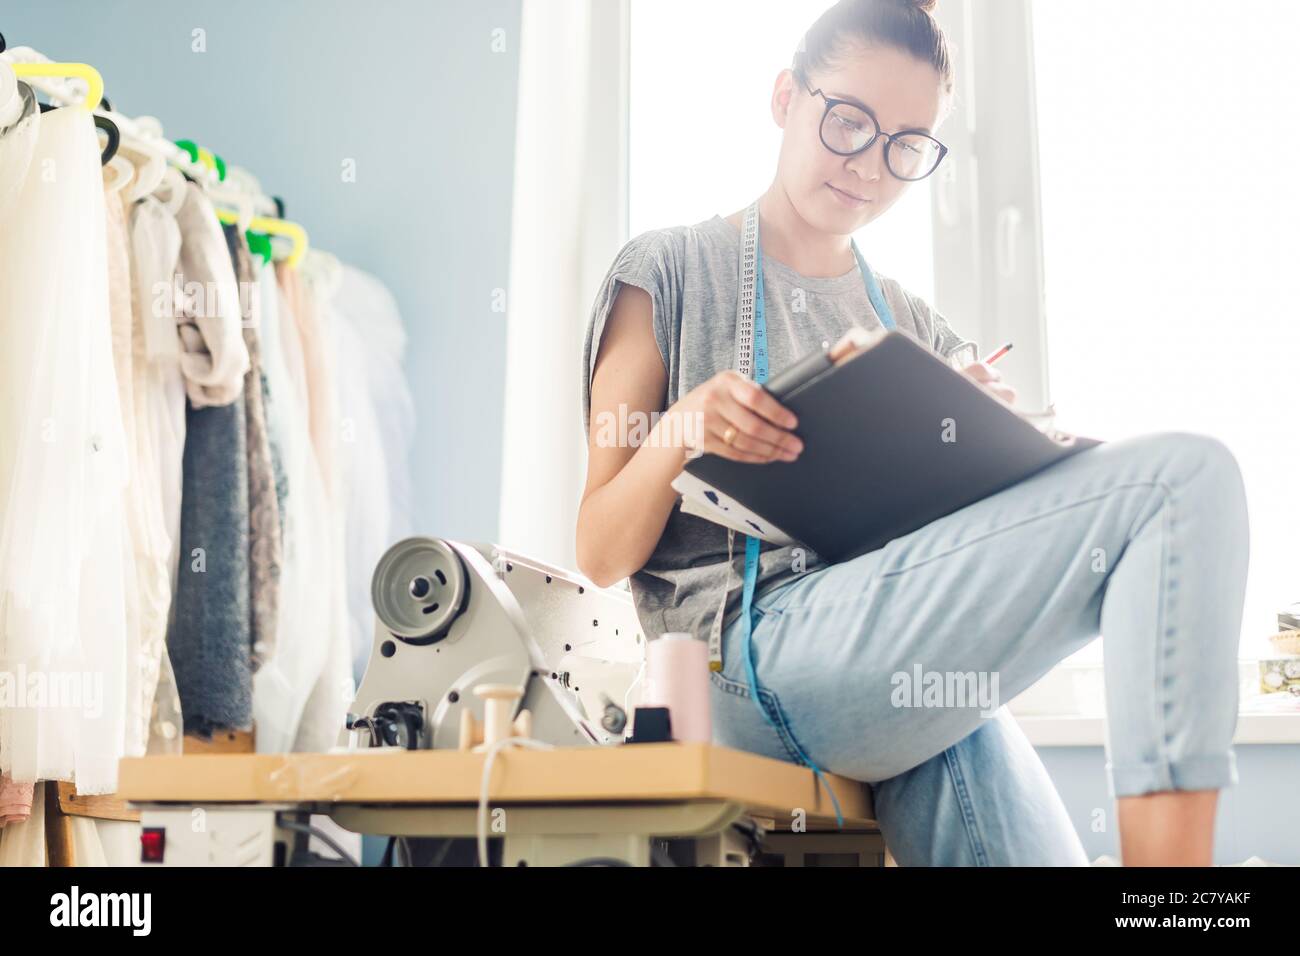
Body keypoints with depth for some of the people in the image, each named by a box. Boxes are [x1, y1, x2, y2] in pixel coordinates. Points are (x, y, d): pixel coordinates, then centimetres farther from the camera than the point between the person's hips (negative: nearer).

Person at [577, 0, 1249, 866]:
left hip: (921, 678, 6)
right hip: (761, 658, -5)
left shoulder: (914, 327, 23)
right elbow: (602, 556, 4)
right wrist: (679, 431, -15)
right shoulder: (673, 271, 8)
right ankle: (1169, 852, -23)